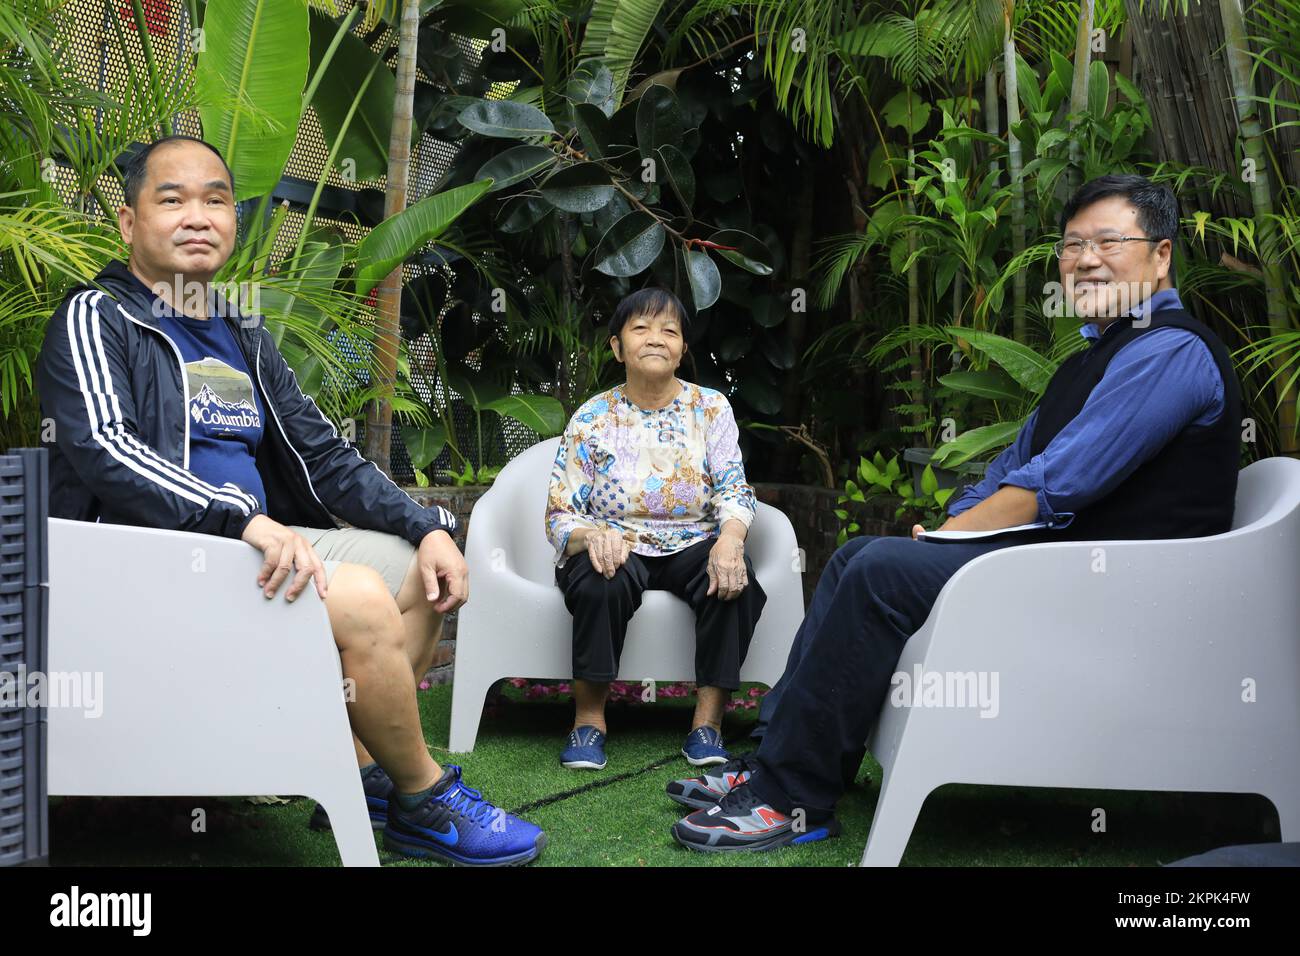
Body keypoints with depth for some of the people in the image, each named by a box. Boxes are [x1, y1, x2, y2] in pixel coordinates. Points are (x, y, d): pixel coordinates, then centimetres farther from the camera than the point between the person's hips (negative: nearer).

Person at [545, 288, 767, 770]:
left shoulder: (711, 408, 3)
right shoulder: (591, 419, -1)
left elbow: (733, 488, -5)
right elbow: (560, 514, -5)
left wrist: (730, 537, -30)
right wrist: (592, 535, -30)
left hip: (691, 548, 1)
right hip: (617, 546, -1)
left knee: (734, 575, -31)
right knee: (603, 580, -36)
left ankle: (708, 721, -23)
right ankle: (589, 717, -20)